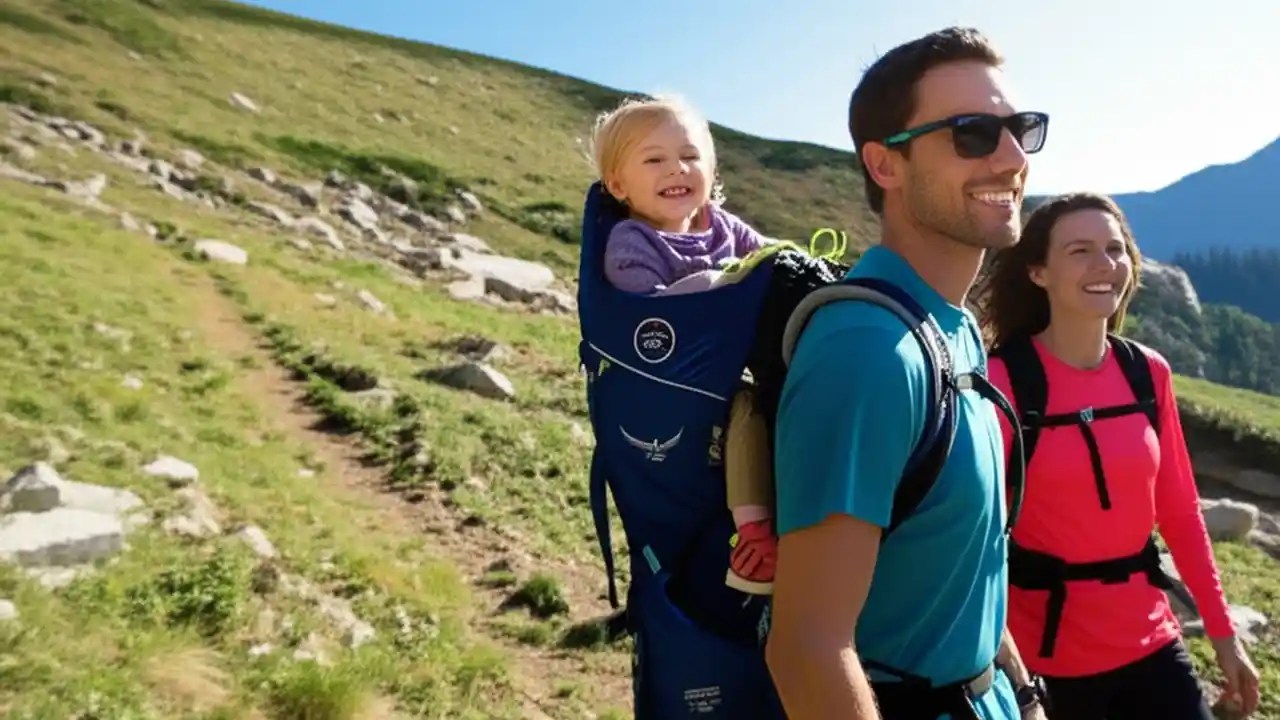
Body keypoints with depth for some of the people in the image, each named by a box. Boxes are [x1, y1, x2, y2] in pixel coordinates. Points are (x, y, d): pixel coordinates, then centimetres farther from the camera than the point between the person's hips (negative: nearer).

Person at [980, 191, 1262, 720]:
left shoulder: (1148, 373, 1)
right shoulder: (1003, 379, -15)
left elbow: (1179, 508, 8)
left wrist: (1222, 632, 10)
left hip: (1151, 642, 5)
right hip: (1048, 655, -4)